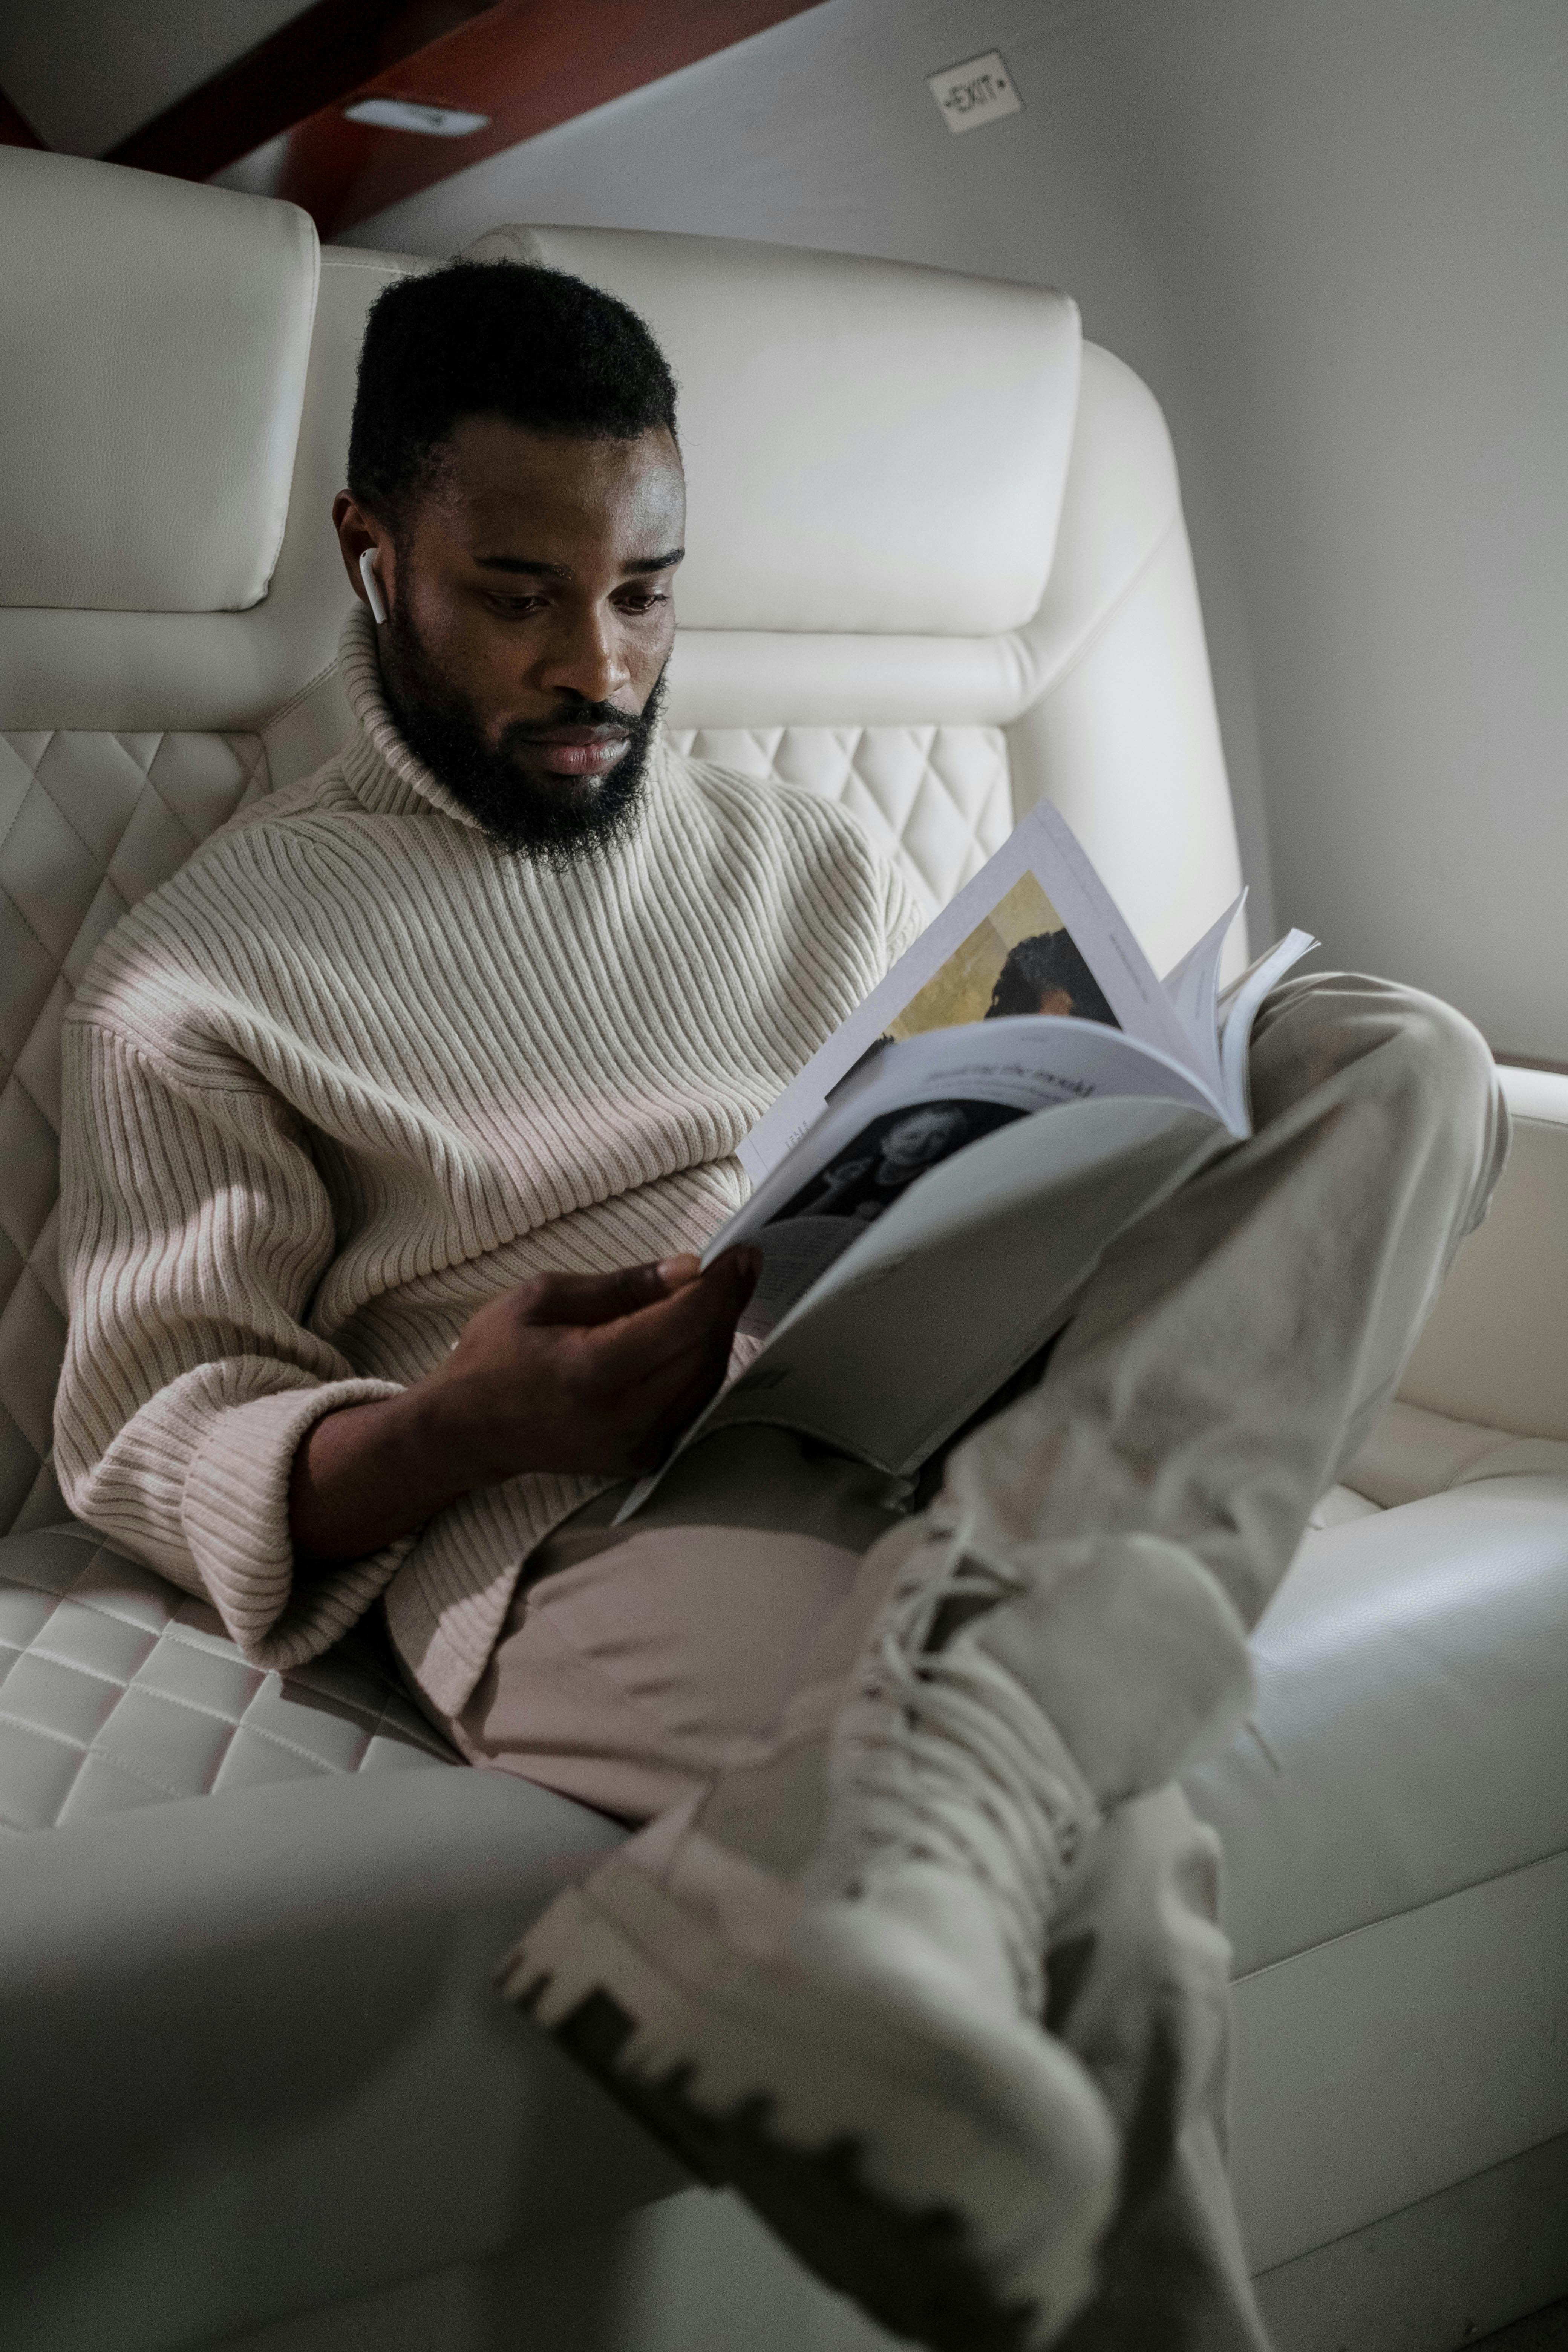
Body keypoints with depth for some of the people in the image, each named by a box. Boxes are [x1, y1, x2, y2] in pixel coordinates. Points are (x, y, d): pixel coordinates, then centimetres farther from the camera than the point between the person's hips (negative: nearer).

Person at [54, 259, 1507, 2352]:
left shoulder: (812, 867, 28)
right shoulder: (207, 966, 13)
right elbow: (148, 1432, 7)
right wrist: (447, 1433, -15)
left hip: (977, 1418, 7)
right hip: (590, 1521, -6)